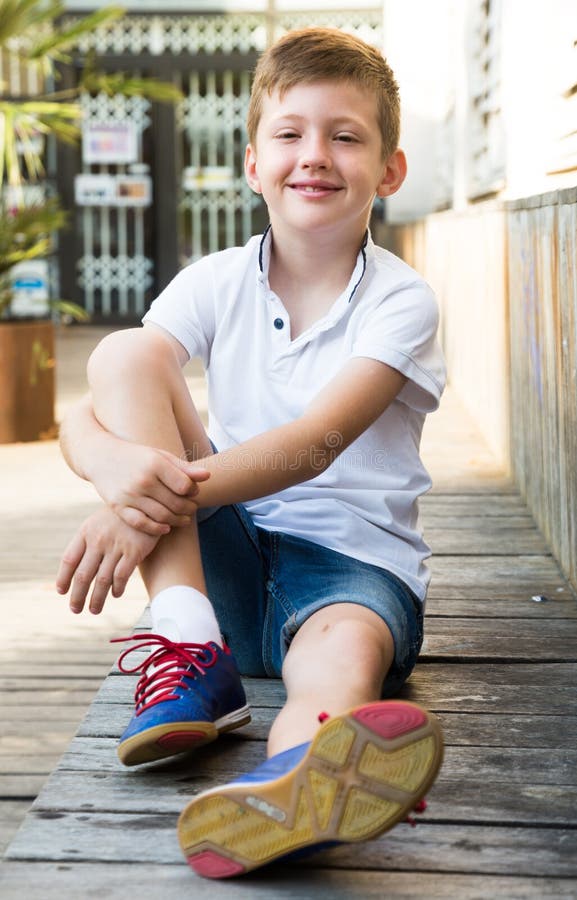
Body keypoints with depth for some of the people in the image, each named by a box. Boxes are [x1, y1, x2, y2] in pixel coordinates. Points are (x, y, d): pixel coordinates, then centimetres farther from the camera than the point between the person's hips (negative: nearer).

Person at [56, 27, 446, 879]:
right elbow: (82, 417, -7)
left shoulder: (400, 302, -5)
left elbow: (316, 442, -22)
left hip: (356, 559, -3)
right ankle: (191, 650, -28)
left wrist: (167, 493, -36)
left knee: (349, 650, -39)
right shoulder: (214, 284, 4)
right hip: (223, 555, 3)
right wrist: (120, 464, -32)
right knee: (123, 355, -15)